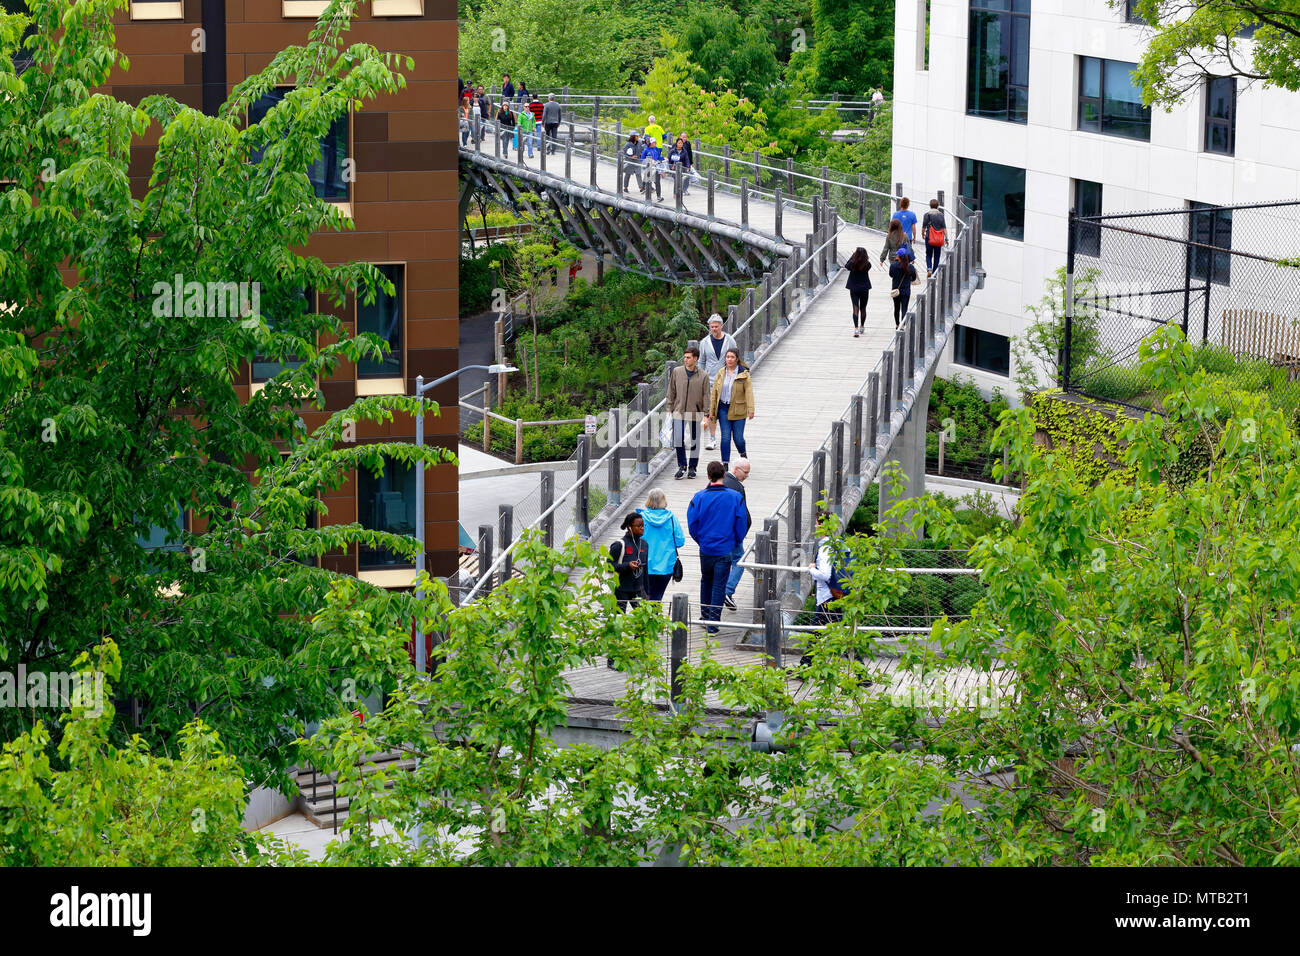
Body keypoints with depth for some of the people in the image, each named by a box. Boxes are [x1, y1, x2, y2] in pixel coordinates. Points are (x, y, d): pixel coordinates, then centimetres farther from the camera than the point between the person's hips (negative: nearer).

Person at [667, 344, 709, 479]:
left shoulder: (703, 376, -4)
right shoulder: (677, 372, 1)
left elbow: (706, 396, -1)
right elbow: (671, 392, 8)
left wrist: (707, 415, -5)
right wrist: (669, 409, 5)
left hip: (695, 413, -1)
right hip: (679, 412, 1)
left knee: (694, 441, 8)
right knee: (678, 440, -8)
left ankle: (692, 467, 22)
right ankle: (682, 466, 6)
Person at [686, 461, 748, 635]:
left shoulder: (699, 497, -9)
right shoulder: (735, 498, -10)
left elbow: (692, 524, -4)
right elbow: (740, 524, -4)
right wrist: (736, 542, 12)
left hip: (705, 548, 1)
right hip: (725, 549, -1)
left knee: (706, 581, 22)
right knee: (719, 586, 5)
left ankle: (705, 616, 32)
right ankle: (713, 623, 3)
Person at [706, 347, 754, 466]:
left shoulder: (744, 374, -5)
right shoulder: (721, 373, 5)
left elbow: (749, 392, -11)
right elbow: (714, 392, 9)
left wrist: (751, 410, -20)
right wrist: (712, 410, 7)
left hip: (738, 410, -2)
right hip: (723, 408, 2)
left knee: (738, 438, 0)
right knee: (725, 437, -4)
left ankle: (743, 454, 31)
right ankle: (725, 464, 0)